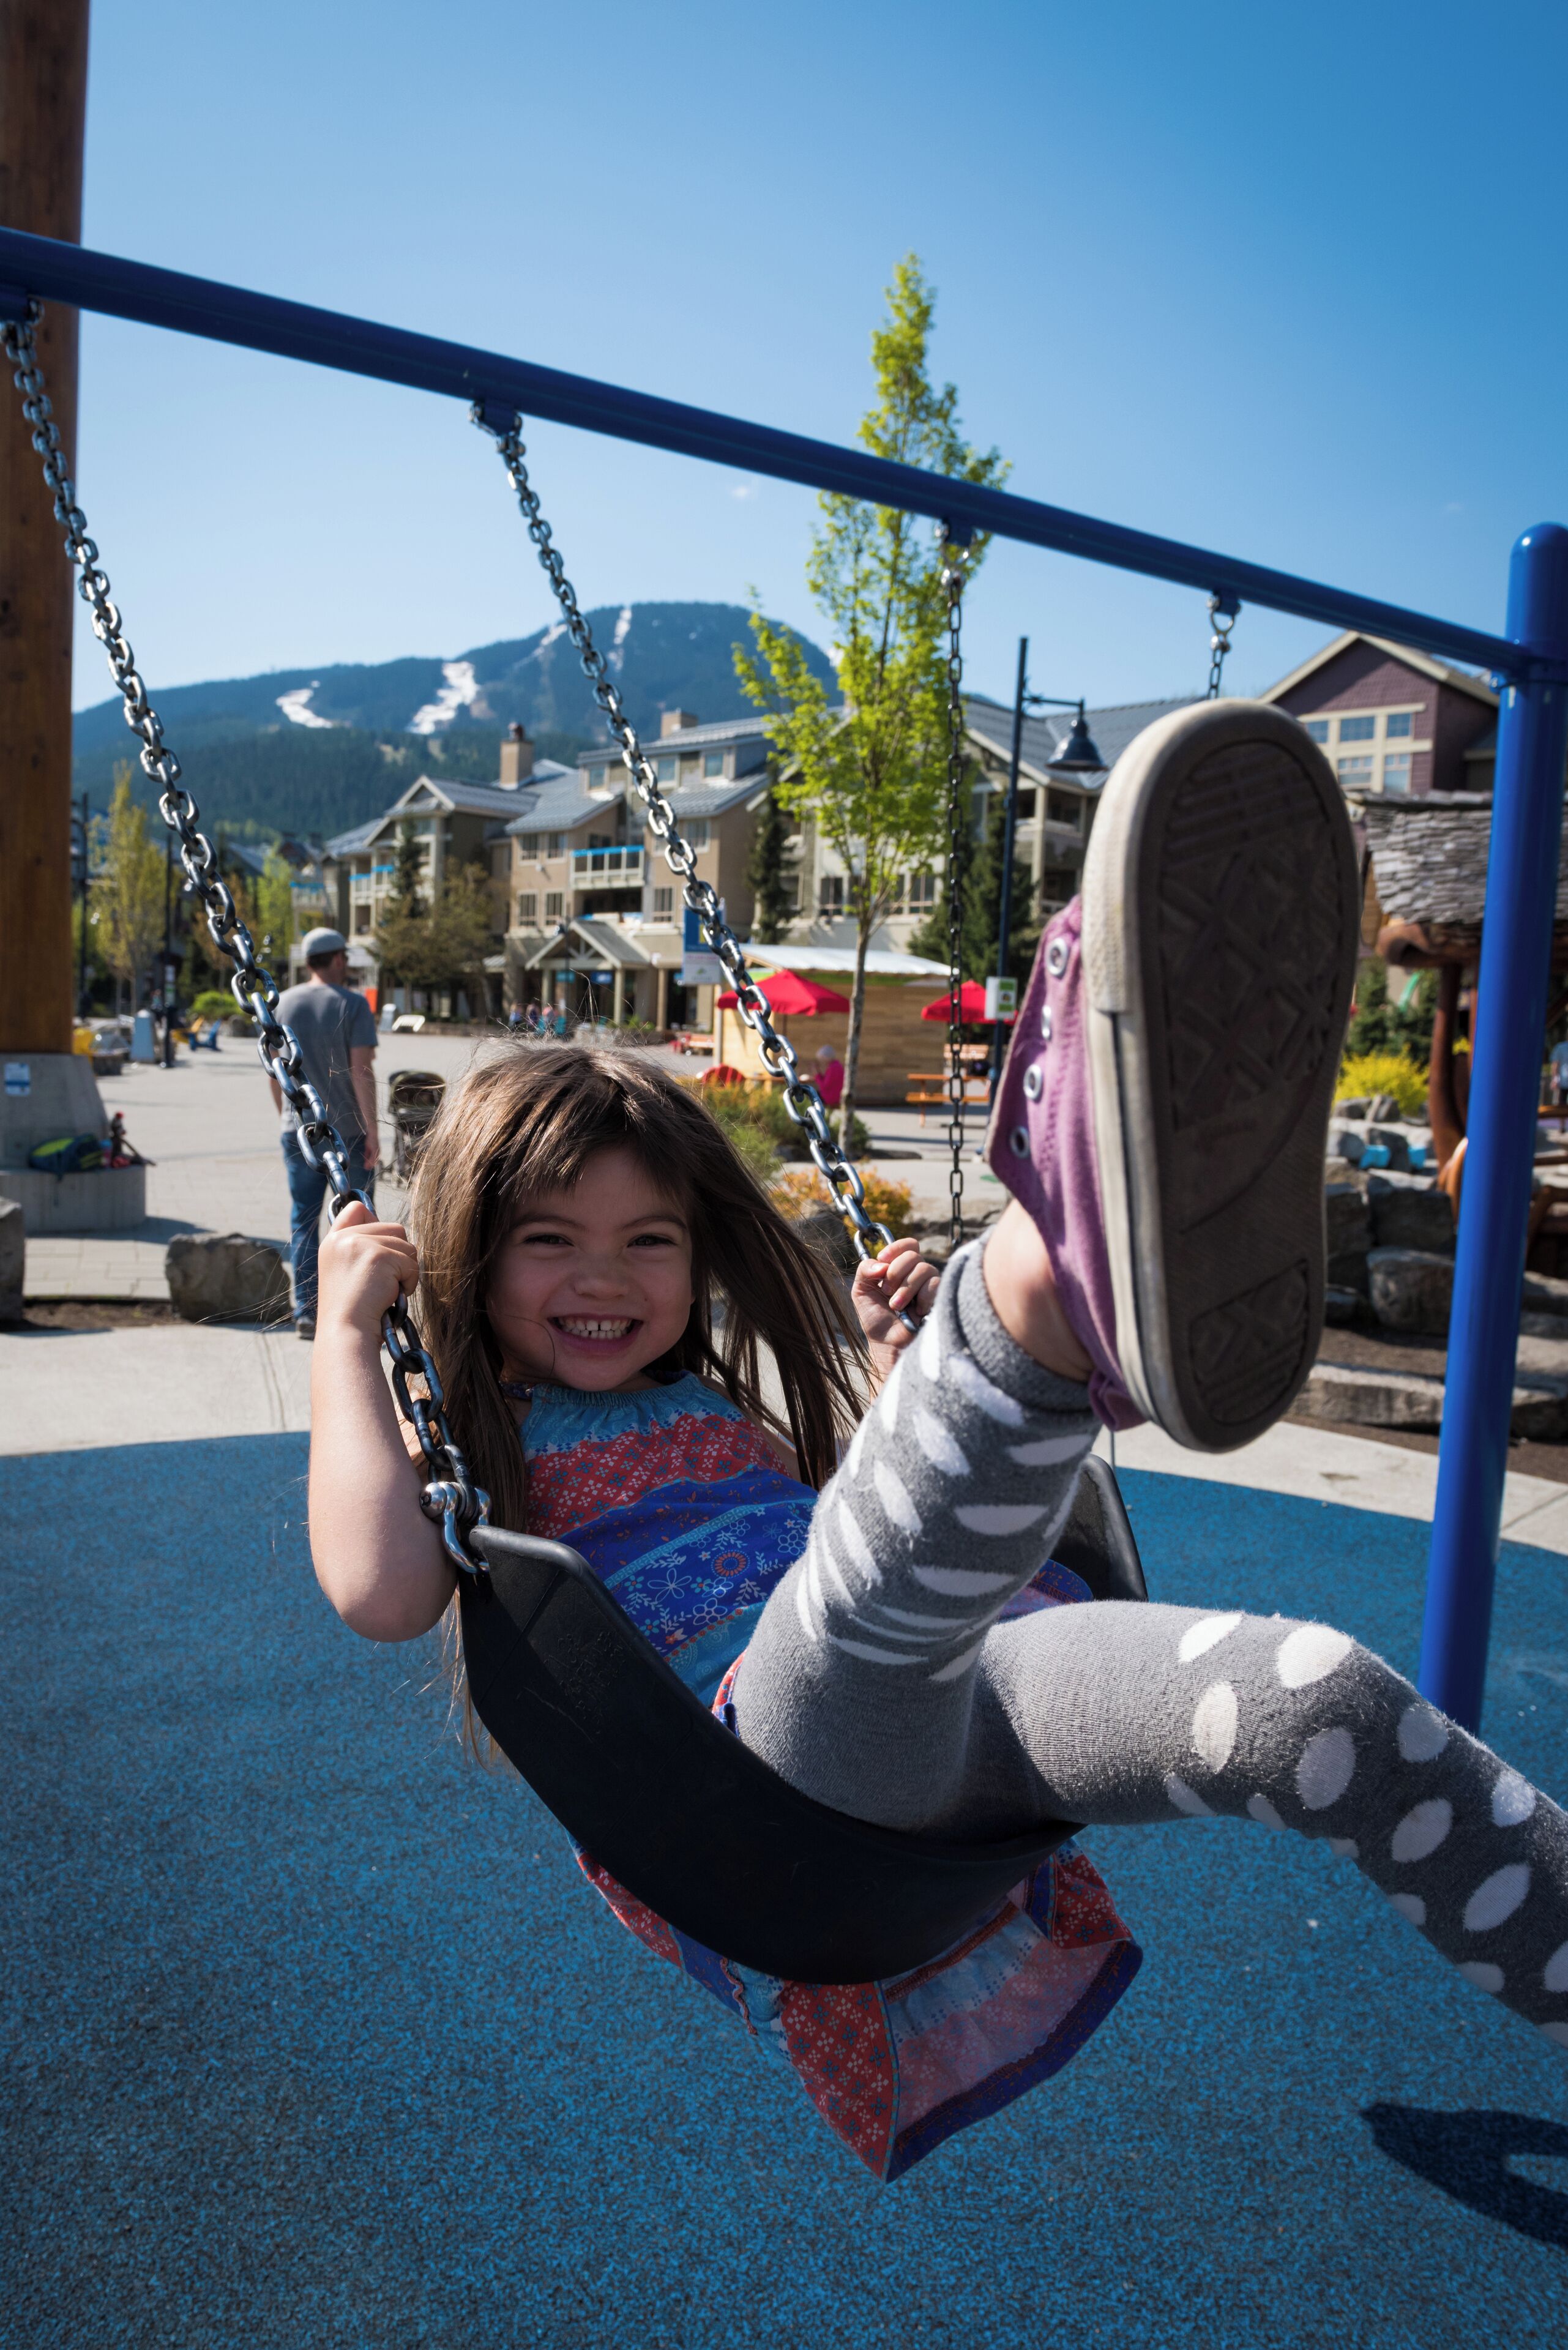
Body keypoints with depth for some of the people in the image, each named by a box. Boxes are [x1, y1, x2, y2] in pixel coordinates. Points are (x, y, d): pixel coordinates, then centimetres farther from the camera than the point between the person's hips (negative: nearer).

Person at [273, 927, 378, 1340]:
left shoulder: (283, 1004, 6)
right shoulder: (353, 1004, -8)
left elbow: (274, 1071, 10)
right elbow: (362, 1071, -15)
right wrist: (371, 1130, -13)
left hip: (299, 1131, 4)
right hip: (348, 1130, -4)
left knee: (304, 1220, 9)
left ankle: (305, 1311, 6)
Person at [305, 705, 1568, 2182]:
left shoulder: (719, 1408, 28)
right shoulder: (467, 1445, 14)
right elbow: (379, 1590, -11)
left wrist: (895, 1364, 22)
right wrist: (344, 1335, -2)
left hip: (968, 1693, 6)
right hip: (772, 1738, -6)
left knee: (1310, 1697, -20)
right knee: (878, 1561, -41)